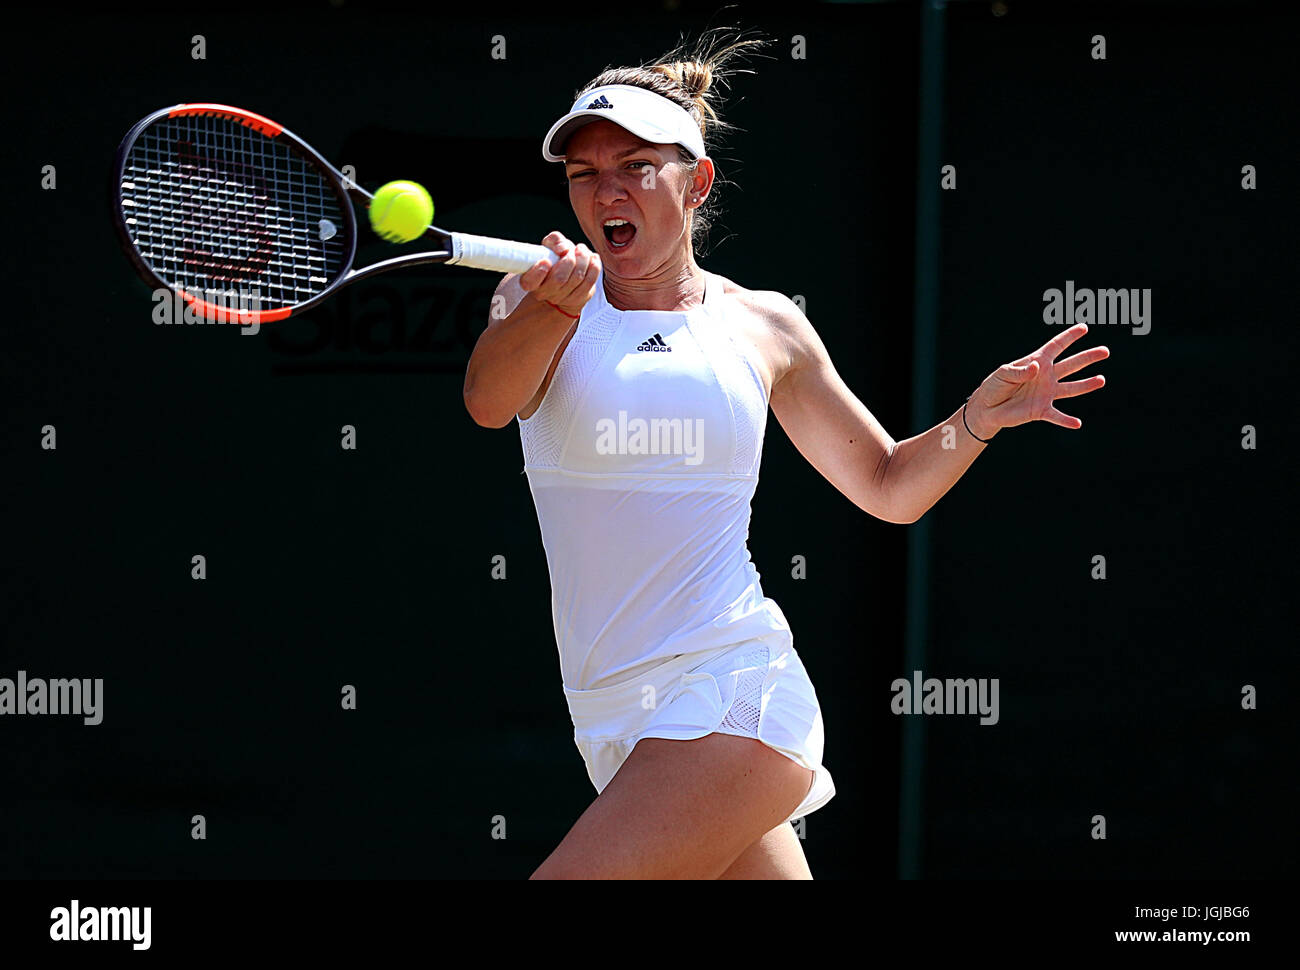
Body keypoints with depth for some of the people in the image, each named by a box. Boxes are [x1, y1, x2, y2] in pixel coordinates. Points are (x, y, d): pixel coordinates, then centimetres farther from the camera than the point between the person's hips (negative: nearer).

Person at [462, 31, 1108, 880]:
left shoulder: (764, 327, 6)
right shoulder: (538, 302, 3)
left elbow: (887, 486, 17)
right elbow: (488, 400, -21)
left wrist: (981, 417, -1)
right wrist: (554, 305, -41)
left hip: (730, 702, -2)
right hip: (617, 728, 2)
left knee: (574, 880, -20)